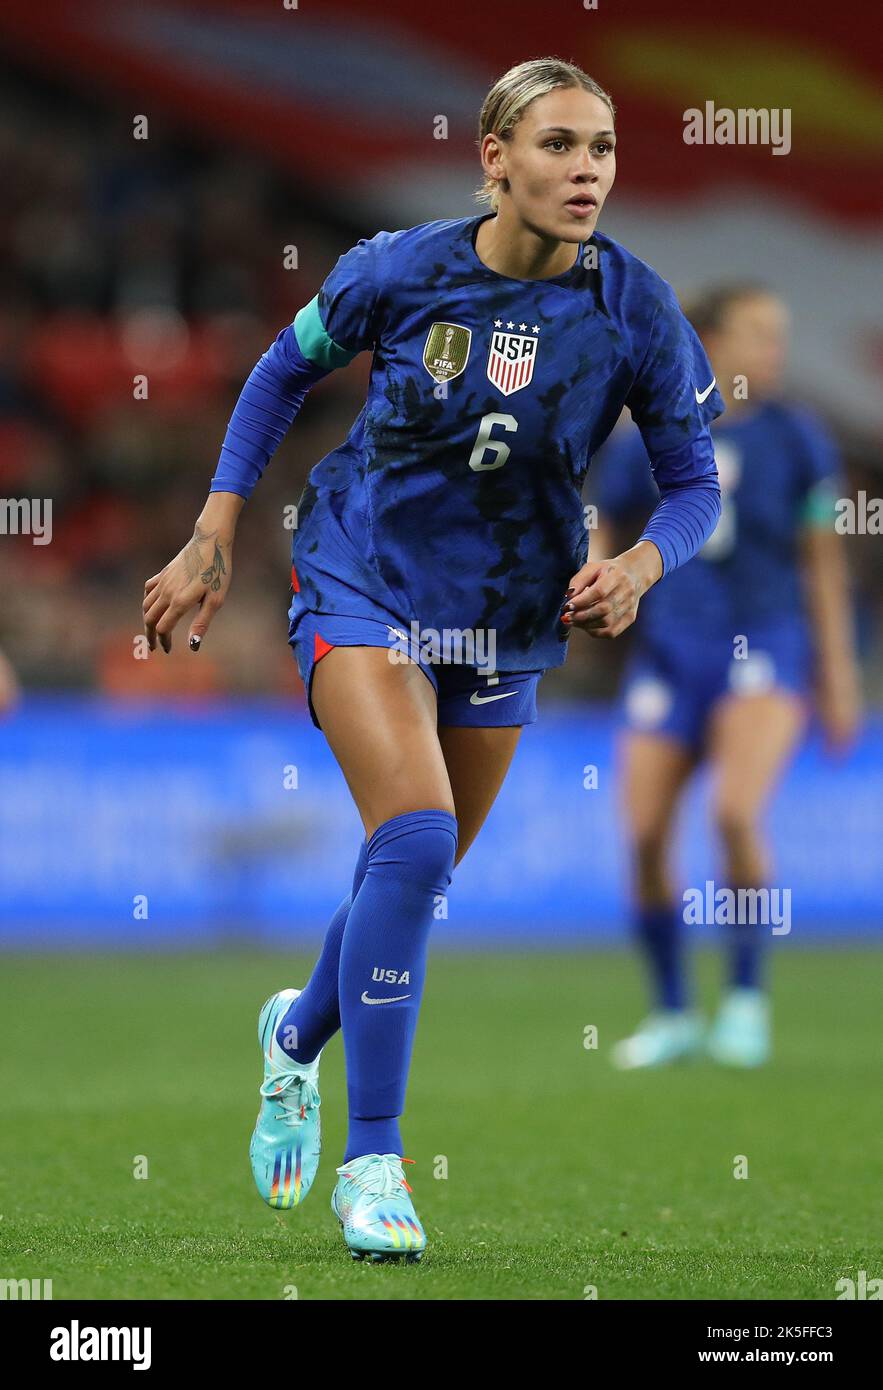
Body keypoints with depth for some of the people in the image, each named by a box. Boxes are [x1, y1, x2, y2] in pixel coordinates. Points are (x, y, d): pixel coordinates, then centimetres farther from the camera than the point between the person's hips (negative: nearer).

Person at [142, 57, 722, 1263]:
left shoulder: (637, 312, -13)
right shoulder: (403, 271, -15)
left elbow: (695, 482, -3)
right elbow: (285, 370, 2)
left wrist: (640, 564, -24)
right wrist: (213, 540, 0)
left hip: (504, 623, 3)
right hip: (364, 587, -3)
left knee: (414, 876, 15)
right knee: (417, 838, -24)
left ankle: (298, 1034, 50)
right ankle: (371, 1160, -16)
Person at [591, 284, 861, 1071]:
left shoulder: (797, 439, 1)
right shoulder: (646, 443, 1)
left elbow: (824, 563, 6)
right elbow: (600, 534, 15)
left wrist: (839, 677, 5)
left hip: (766, 645, -2)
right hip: (671, 650, 2)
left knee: (735, 812, -22)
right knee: (646, 835, -5)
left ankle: (746, 996, -5)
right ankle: (672, 1016, 13)